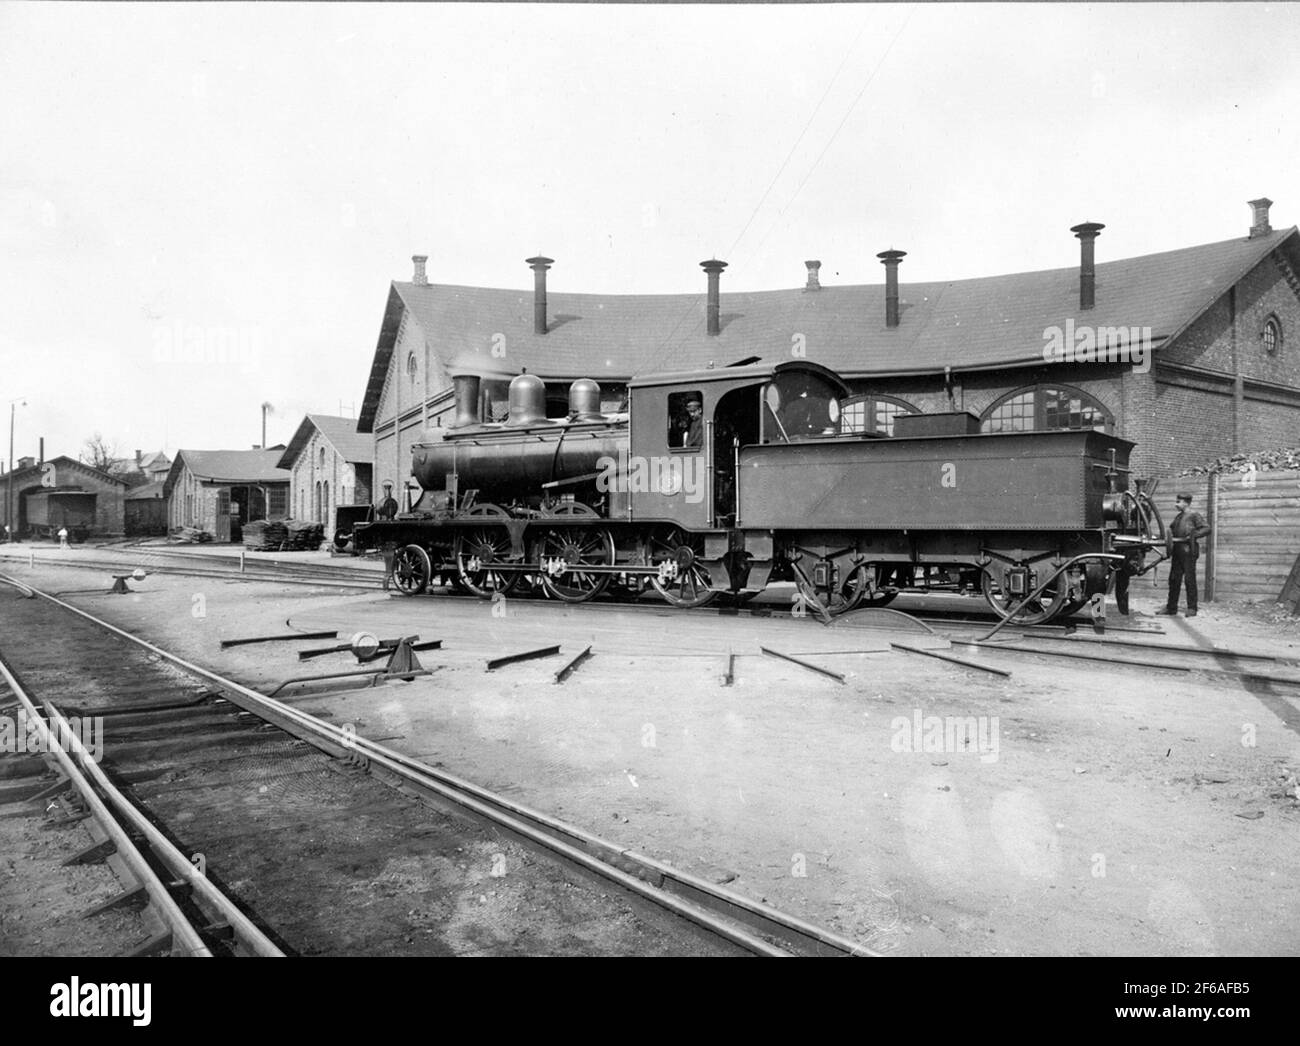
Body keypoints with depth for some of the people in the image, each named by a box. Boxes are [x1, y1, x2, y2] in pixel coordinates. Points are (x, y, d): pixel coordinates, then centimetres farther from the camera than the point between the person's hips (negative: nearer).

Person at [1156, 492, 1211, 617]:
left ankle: (1192, 608, 3)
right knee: (1174, 579, 7)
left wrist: (1193, 535, -19)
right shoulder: (1178, 517, 18)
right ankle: (1171, 607, 11)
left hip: (1188, 551, -7)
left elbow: (1207, 528, -10)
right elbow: (1171, 529, 29)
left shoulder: (1195, 516, -3)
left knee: (1190, 579, -3)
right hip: (1177, 550, 7)